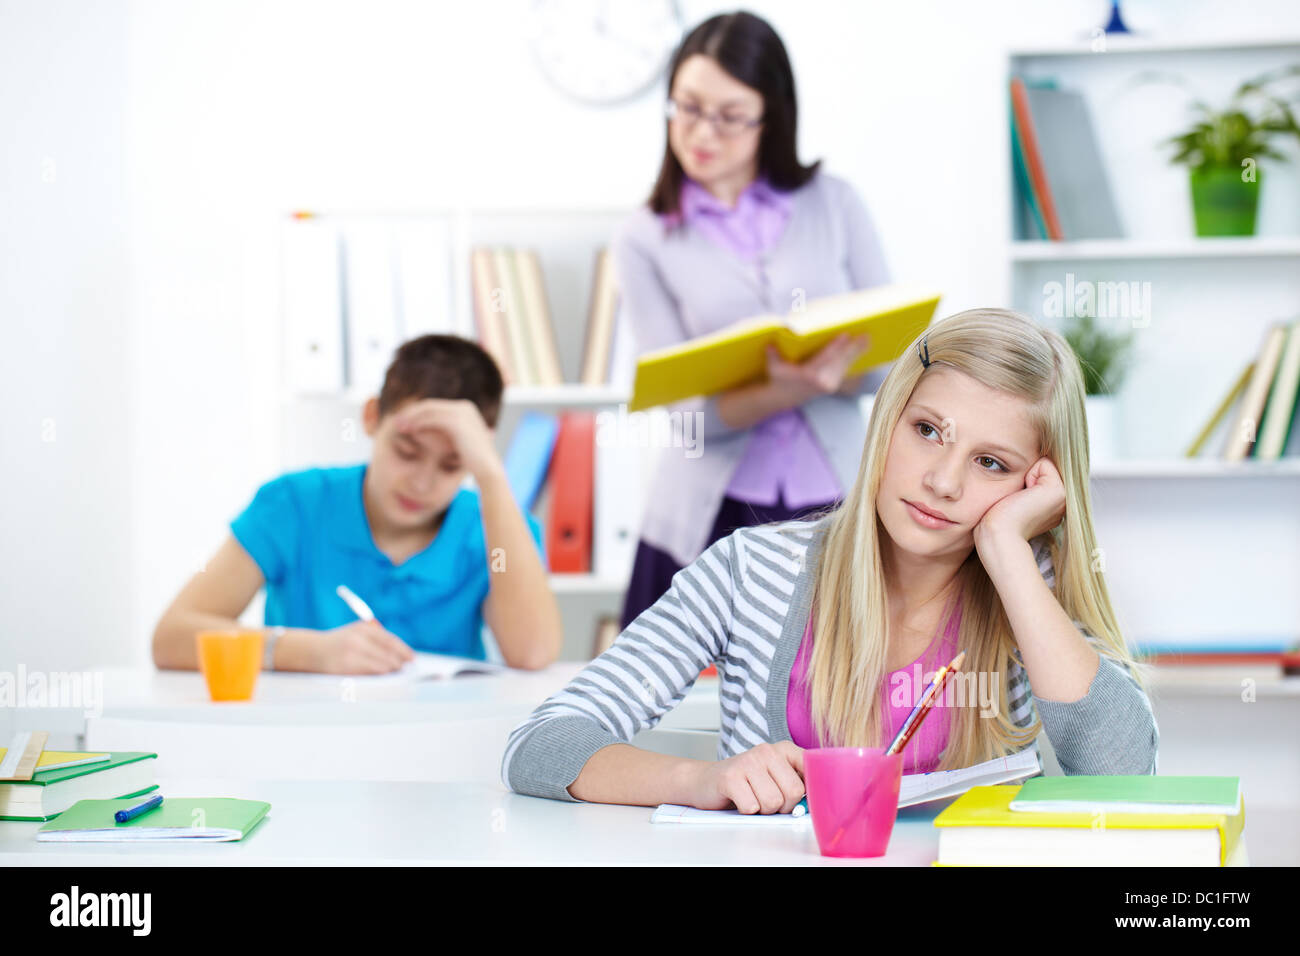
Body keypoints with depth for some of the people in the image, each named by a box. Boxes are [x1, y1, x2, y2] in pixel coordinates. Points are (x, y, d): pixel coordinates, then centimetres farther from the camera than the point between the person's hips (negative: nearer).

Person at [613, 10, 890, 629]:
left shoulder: (833, 204, 8)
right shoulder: (644, 241, 3)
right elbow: (689, 409, -6)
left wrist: (831, 374, -18)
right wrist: (794, 390, -23)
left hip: (834, 509, 1)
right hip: (714, 525, -1)